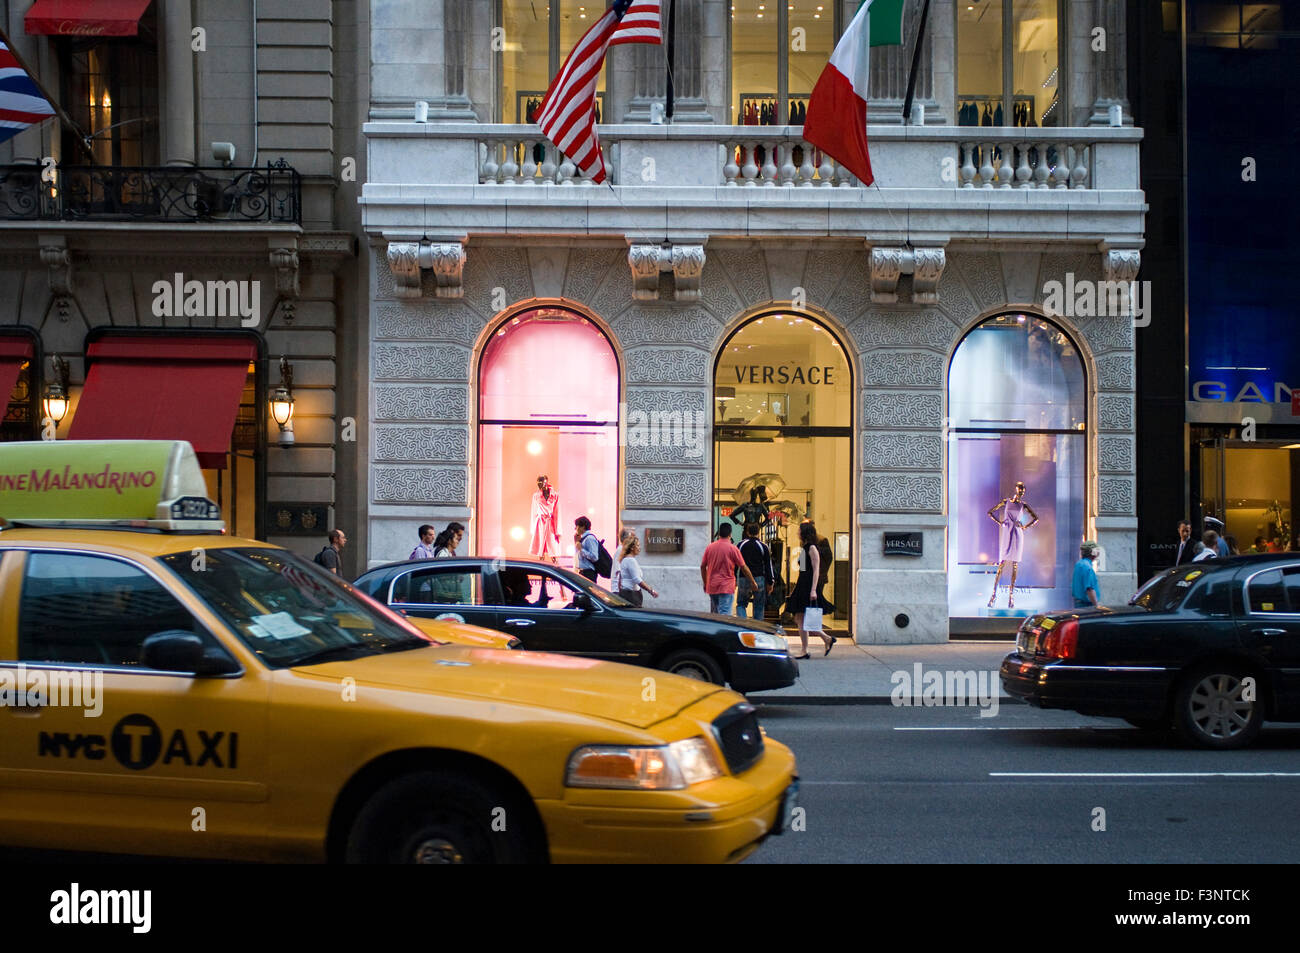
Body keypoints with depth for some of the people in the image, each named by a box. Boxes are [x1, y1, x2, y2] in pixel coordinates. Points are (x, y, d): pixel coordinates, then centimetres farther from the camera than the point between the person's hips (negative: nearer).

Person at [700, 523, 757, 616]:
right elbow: (744, 567, -3)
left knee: (714, 614, 16)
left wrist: (705, 583, 22)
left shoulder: (709, 547, 4)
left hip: (712, 587, 5)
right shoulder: (732, 549, -8)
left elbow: (703, 567, 10)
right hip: (726, 587, -4)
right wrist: (753, 582, 9)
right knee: (724, 615, -8)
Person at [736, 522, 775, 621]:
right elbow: (768, 565, 1)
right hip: (759, 579, 0)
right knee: (759, 607, 9)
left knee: (741, 604, 10)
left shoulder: (741, 545, 3)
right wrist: (770, 583, 6)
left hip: (743, 580, 0)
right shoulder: (763, 546, 0)